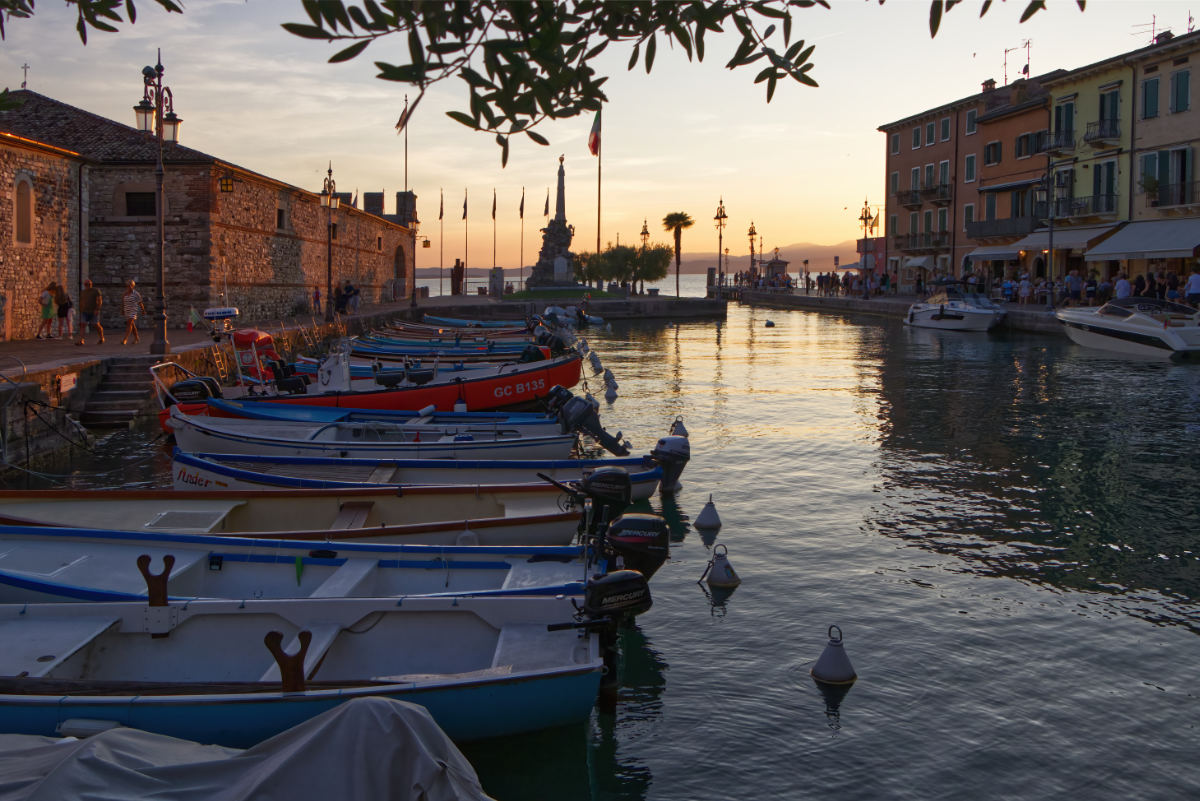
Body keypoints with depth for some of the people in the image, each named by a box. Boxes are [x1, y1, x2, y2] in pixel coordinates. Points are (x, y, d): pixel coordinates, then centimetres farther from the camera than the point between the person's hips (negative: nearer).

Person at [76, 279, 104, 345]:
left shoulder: (96, 291, -6)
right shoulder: (82, 292, 8)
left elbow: (100, 301, -13)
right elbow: (81, 303, 14)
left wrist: (97, 309, -24)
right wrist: (80, 313, 14)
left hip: (94, 312, -4)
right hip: (85, 312, 4)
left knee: (96, 325, 2)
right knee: (82, 325, -10)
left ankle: (102, 338, 25)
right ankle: (81, 341, -17)